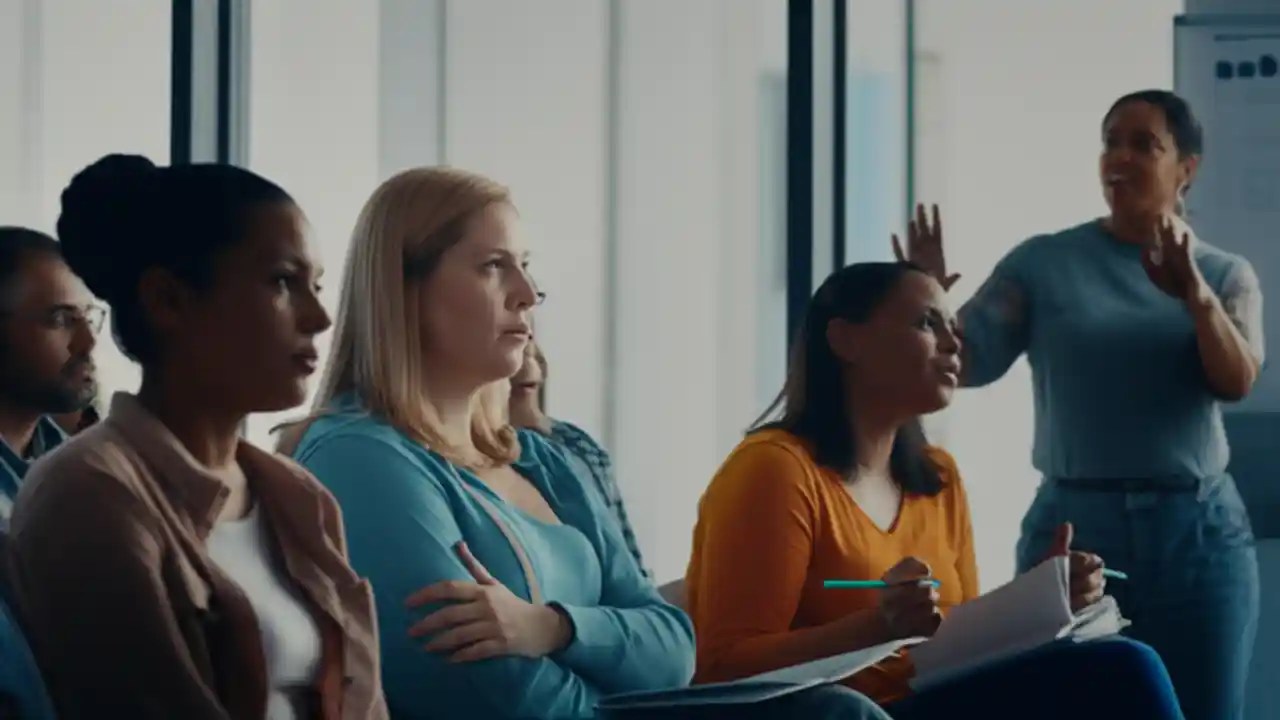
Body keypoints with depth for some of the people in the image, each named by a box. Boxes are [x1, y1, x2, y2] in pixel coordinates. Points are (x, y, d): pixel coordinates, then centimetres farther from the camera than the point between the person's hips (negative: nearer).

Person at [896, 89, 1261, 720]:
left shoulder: (1228, 275, 6)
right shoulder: (1044, 264, 3)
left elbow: (1236, 382, -10)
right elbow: (966, 362, -5)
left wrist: (1196, 296, -27)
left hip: (1198, 535, 1)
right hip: (1071, 528, -1)